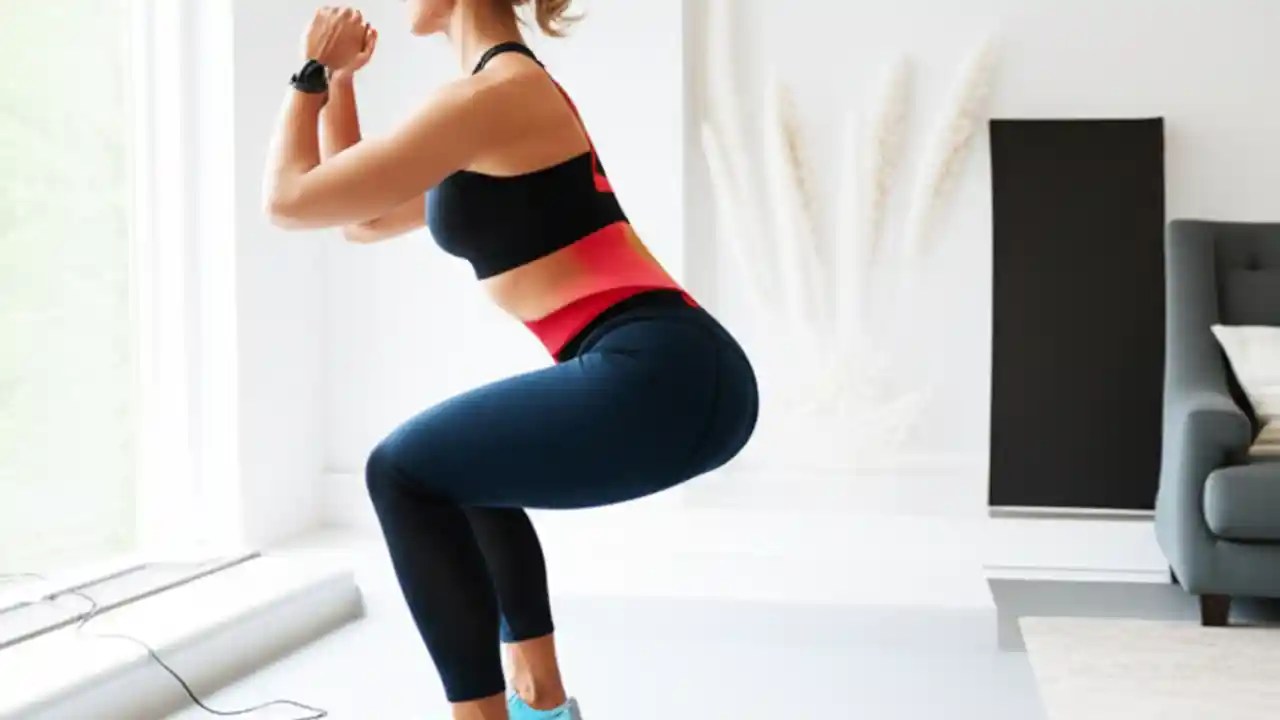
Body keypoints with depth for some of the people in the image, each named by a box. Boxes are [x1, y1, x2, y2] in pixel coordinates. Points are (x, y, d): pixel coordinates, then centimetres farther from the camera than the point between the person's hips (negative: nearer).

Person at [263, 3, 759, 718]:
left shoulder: (489, 96, -6)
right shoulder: (517, 96, 25)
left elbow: (293, 199, -2)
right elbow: (362, 220, 32)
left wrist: (311, 74, 13)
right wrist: (340, 81, 28)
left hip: (659, 379, -10)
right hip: (693, 375, 10)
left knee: (406, 472, 3)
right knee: (468, 461, 27)